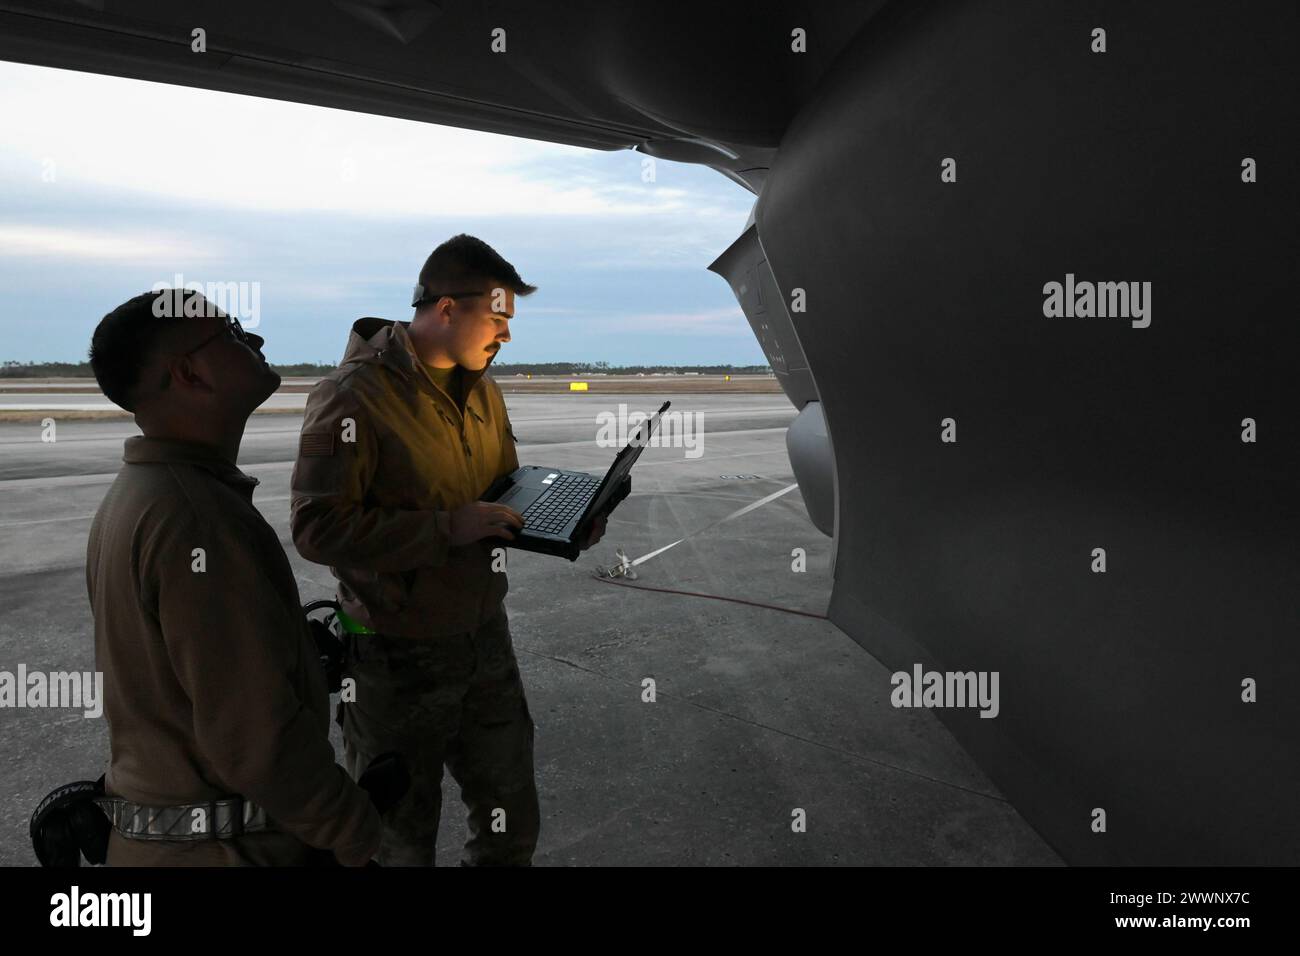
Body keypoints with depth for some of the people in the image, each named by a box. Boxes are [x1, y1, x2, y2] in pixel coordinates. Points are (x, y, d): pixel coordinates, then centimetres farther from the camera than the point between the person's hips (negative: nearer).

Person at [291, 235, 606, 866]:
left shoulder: (482, 391, 6)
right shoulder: (353, 397, -18)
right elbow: (318, 529, -22)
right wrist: (446, 529, -26)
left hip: (484, 636, 7)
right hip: (398, 655, -6)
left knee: (513, 824, 19)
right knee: (400, 839, 16)